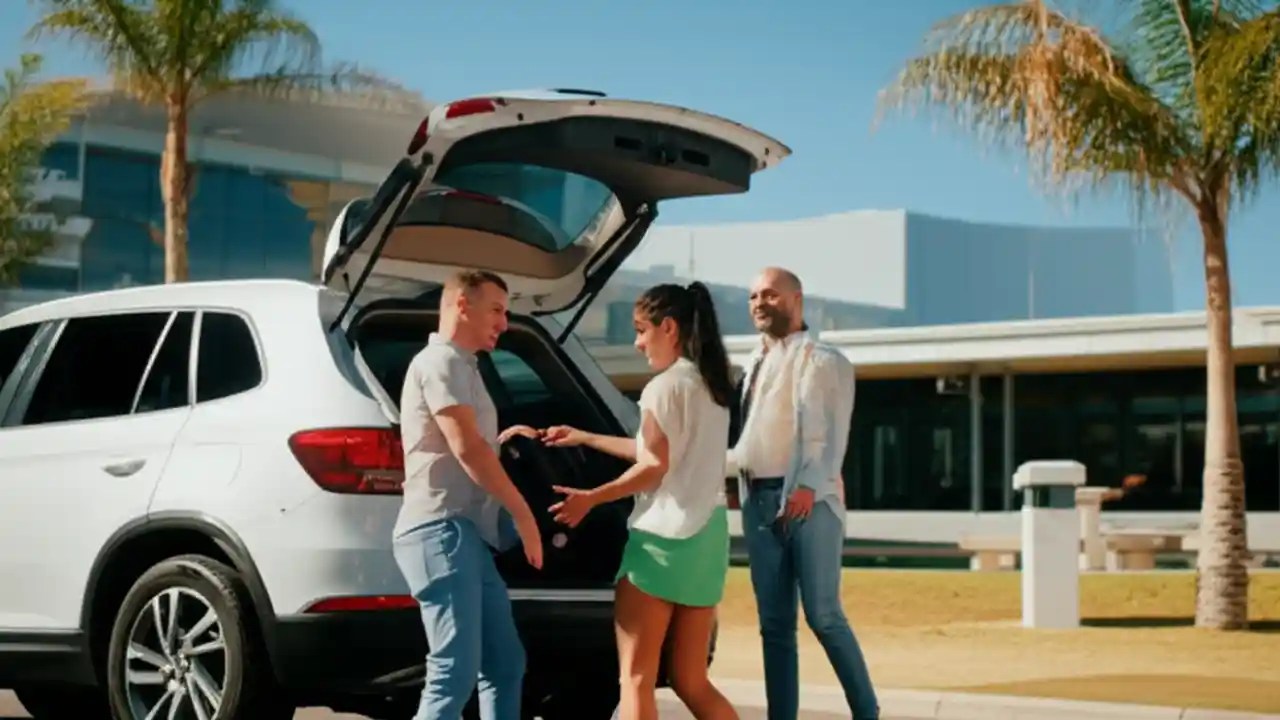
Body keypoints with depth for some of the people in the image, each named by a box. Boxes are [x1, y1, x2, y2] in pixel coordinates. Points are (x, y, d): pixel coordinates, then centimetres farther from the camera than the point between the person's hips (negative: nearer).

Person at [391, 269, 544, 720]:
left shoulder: (459, 366, 26)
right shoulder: (441, 361, -5)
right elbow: (466, 448, -15)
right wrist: (523, 513, -11)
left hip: (467, 534, 11)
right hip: (442, 531, -11)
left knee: (504, 664, 11)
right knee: (455, 673, -17)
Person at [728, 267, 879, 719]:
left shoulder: (825, 361, 1)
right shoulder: (754, 367, 22)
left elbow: (832, 435, -11)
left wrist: (809, 486, -24)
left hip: (811, 500, -6)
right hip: (758, 500, 6)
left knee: (823, 615, -10)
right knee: (774, 623, 5)